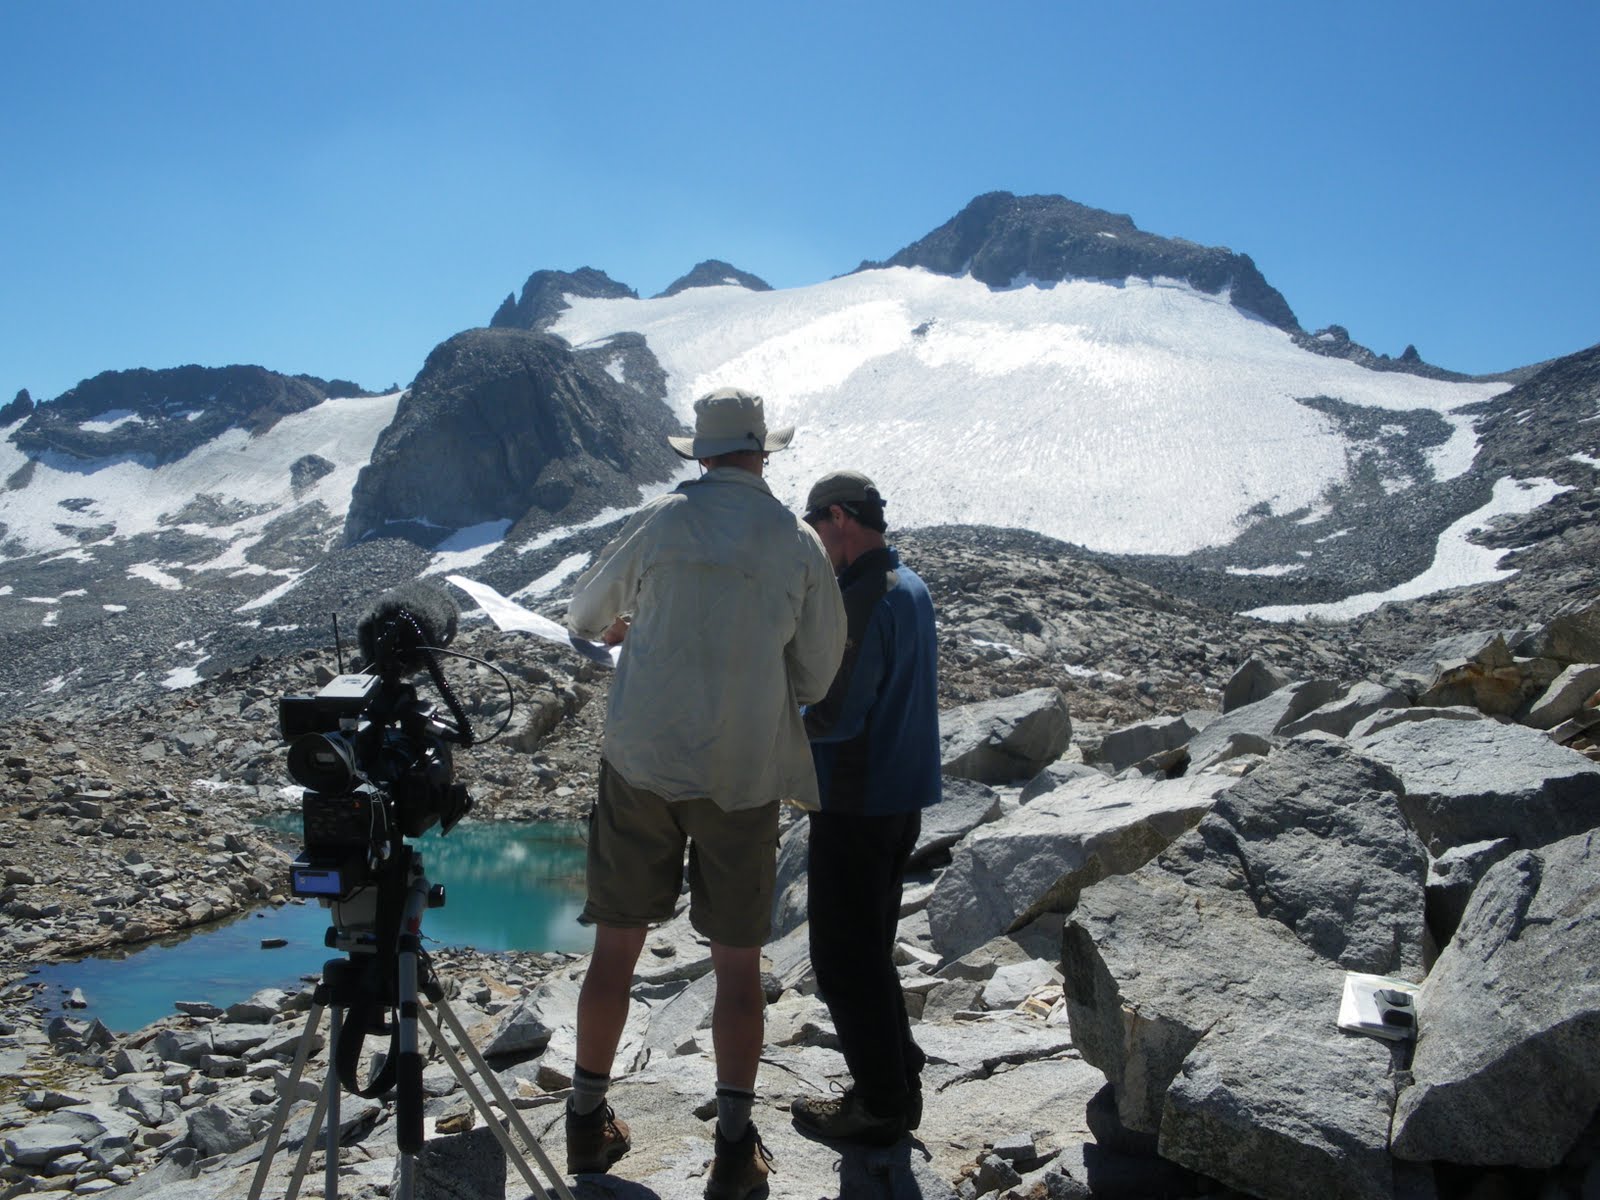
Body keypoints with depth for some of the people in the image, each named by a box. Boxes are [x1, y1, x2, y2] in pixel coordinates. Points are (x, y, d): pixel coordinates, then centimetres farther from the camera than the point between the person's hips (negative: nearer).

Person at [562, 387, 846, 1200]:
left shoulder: (661, 521, -3)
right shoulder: (800, 546, -4)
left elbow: (586, 611, 14)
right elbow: (815, 678, 2)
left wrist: (610, 626, 37)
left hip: (641, 759, 1)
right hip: (743, 774, 0)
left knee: (616, 948, 12)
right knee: (738, 962, 10)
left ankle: (587, 1123, 25)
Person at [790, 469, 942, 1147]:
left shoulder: (862, 602, -21)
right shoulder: (912, 587, 10)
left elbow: (835, 716, -24)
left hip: (856, 805, -10)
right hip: (901, 796, 10)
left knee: (845, 961, 3)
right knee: (870, 948, 21)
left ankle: (880, 1105, 15)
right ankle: (899, 1080, 32)